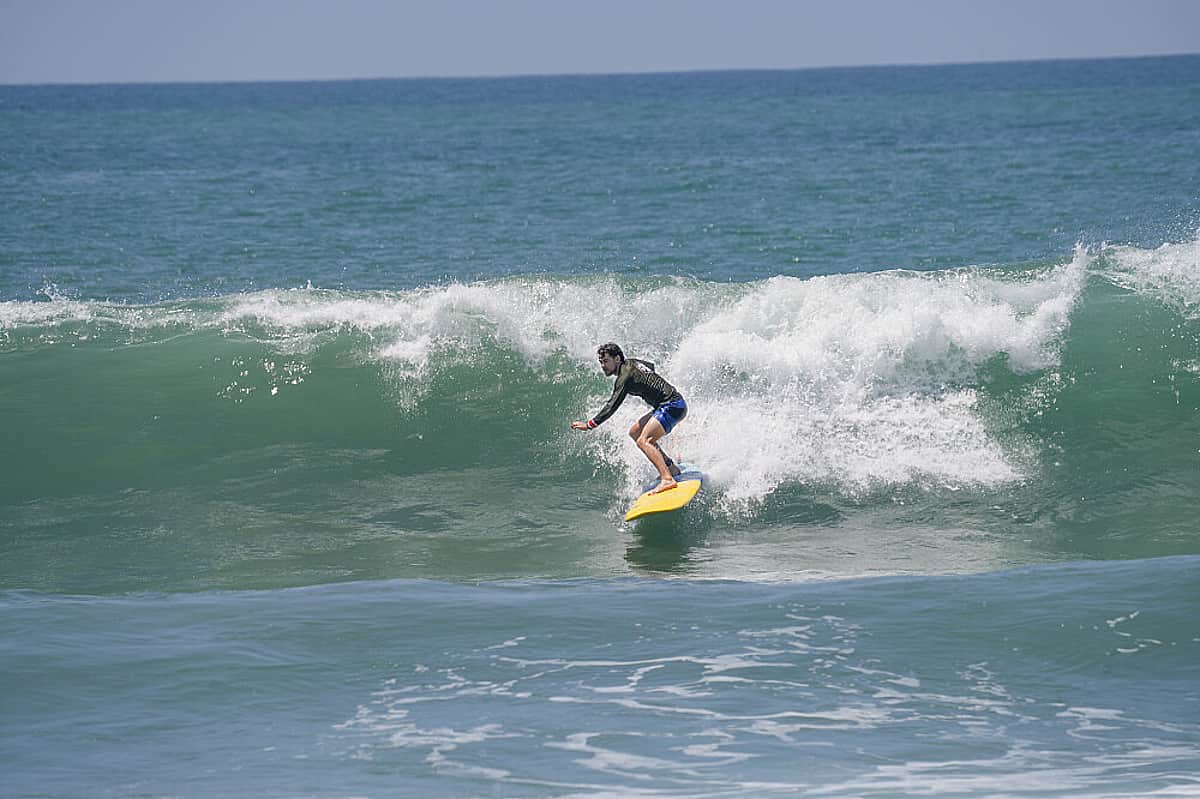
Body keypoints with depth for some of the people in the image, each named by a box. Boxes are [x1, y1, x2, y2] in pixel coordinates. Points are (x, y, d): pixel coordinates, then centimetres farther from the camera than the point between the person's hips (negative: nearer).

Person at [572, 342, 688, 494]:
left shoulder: (625, 376, -16)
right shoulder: (631, 363, 11)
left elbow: (612, 406, -23)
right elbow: (651, 366, 31)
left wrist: (590, 424, -24)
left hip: (673, 406, -11)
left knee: (643, 441, -24)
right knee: (634, 432, 19)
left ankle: (667, 480, -38)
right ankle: (670, 467, 19)